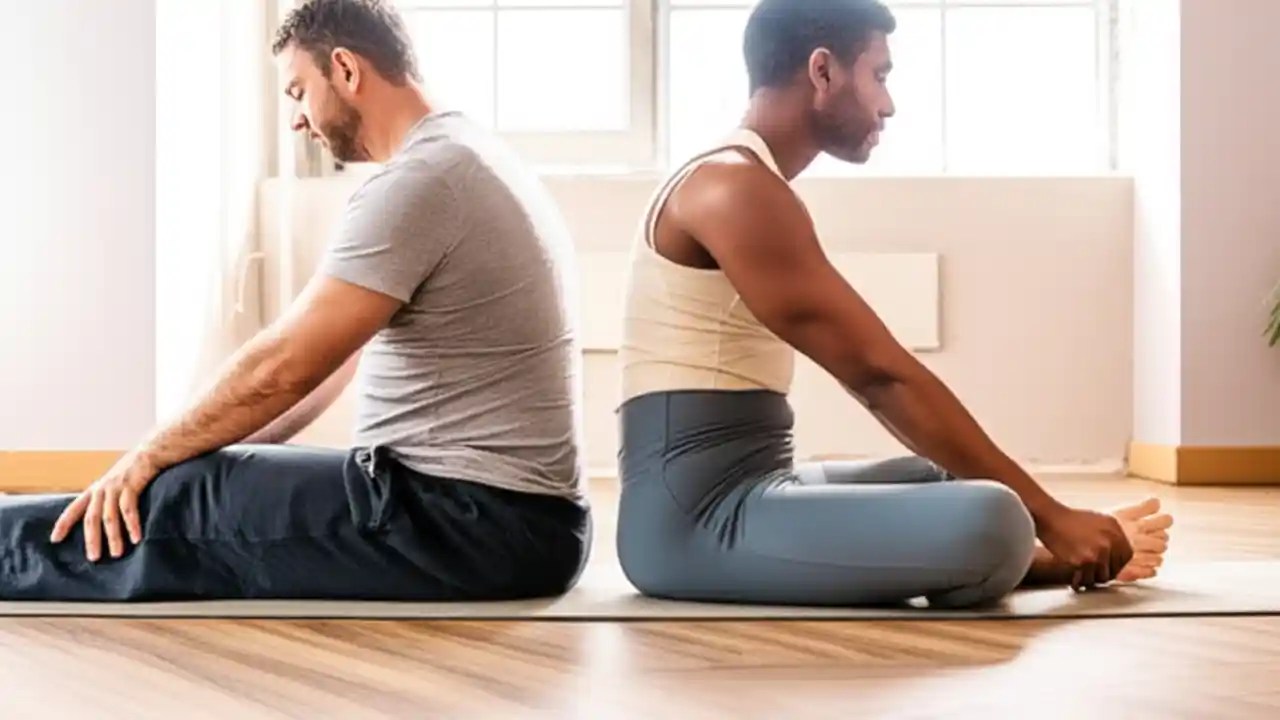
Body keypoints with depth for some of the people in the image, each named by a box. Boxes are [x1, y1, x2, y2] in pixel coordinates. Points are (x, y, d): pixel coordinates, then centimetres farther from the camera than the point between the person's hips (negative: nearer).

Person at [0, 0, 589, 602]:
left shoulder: (420, 180, -16)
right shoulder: (461, 161, 17)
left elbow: (281, 368, -16)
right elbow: (333, 361, 20)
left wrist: (152, 454, -2)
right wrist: (190, 454, 17)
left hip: (477, 520, -10)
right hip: (510, 511, 10)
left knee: (177, 504, -5)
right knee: (194, 484, 16)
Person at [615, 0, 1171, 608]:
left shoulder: (745, 186, 19)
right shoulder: (736, 189, -14)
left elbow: (870, 374, 18)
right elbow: (879, 374, -17)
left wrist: (1041, 511, 15)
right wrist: (1049, 515, -13)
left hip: (734, 494, 11)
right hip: (697, 523, -11)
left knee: (959, 480, 29)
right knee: (991, 525, -28)